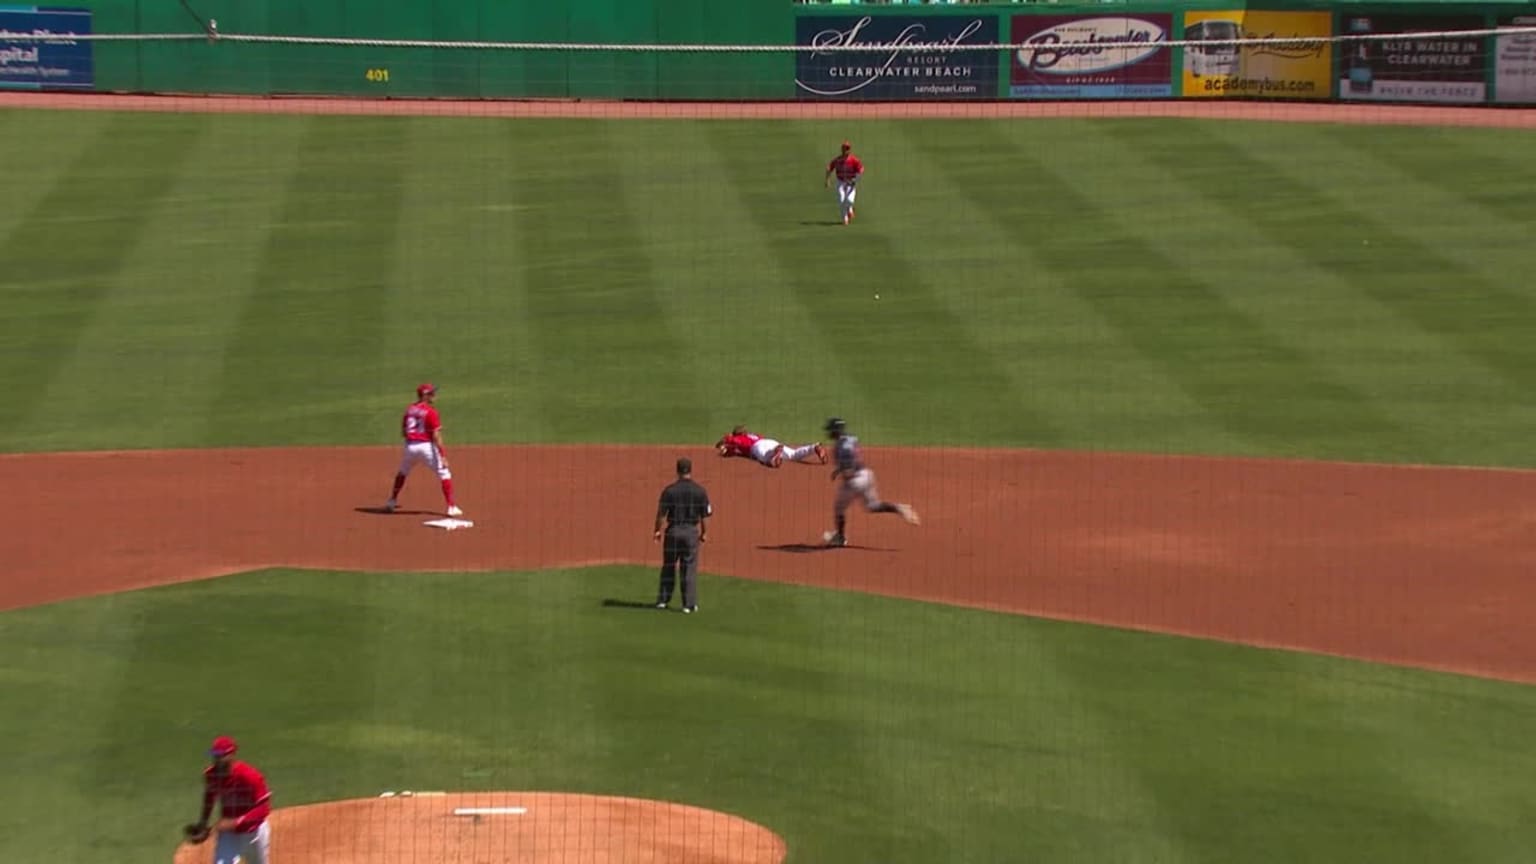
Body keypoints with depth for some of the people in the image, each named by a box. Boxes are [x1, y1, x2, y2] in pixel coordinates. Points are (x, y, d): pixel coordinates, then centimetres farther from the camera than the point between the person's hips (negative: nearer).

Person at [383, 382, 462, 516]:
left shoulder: (409, 409, 8)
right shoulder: (431, 411, -10)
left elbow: (403, 432, 11)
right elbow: (436, 436, -15)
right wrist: (442, 455, -15)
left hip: (410, 446, 5)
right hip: (427, 446, -5)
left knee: (402, 472, 28)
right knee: (445, 474, 3)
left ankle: (392, 502, 31)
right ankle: (451, 507, -4)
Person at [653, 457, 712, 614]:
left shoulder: (669, 490, -7)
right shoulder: (700, 491, -4)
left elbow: (661, 513, -5)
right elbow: (705, 515, -3)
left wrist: (657, 531, 8)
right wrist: (704, 533, 10)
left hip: (673, 531, 0)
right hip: (691, 532, 0)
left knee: (669, 566, 14)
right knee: (689, 568, 5)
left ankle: (663, 600, 18)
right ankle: (689, 604, 4)